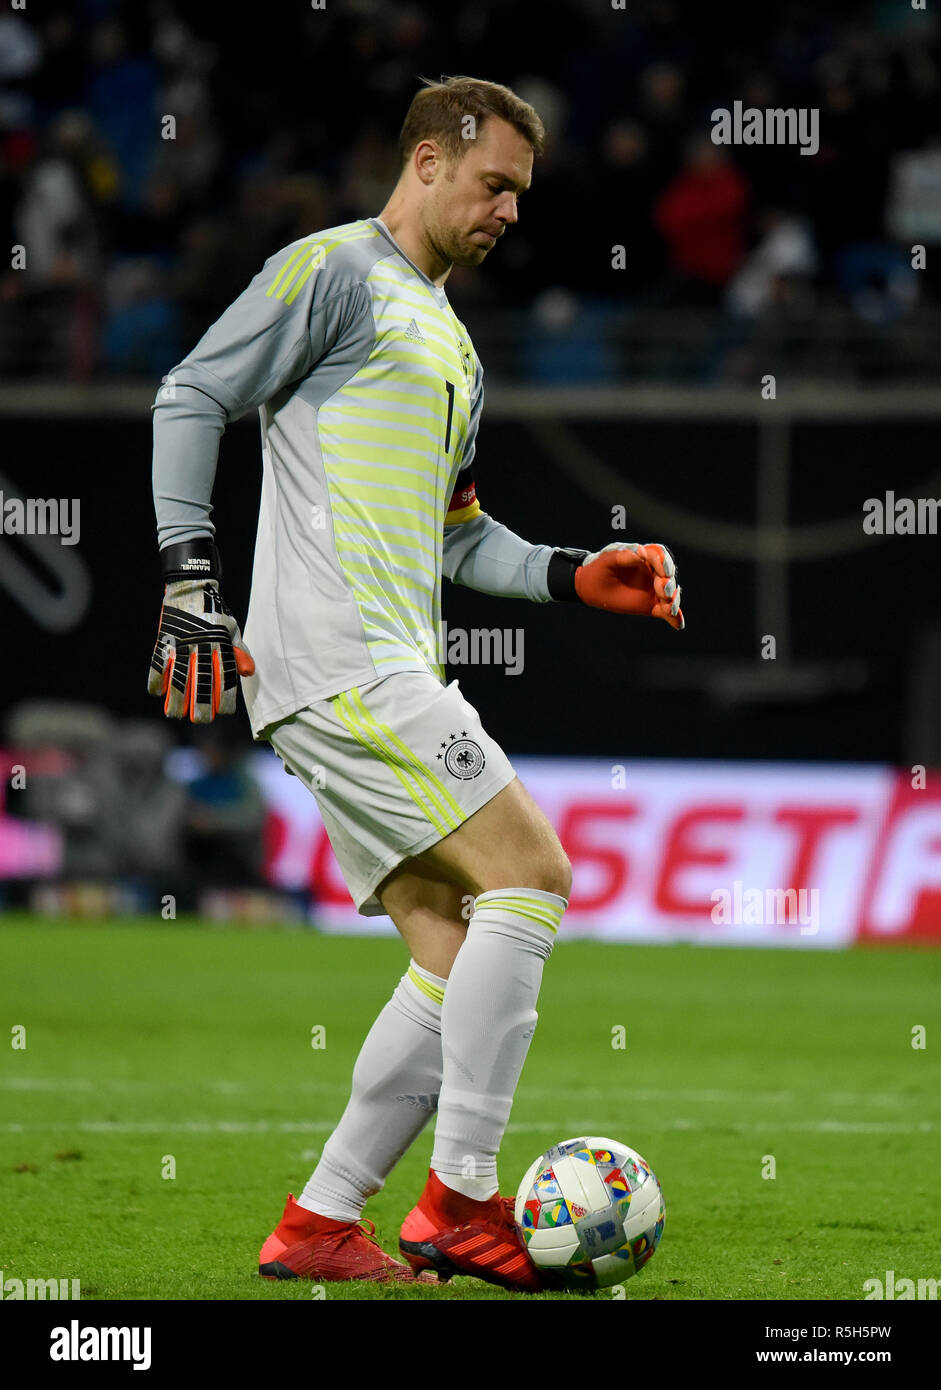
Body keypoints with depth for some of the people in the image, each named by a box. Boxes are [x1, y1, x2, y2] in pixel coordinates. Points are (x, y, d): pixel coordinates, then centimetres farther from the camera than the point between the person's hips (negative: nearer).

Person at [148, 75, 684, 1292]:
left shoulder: (452, 346, 26)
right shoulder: (334, 271, -1)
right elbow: (191, 399, -8)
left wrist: (575, 577, 17)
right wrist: (190, 581, -16)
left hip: (387, 677, 10)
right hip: (335, 658, -10)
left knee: (457, 960, 4)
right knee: (531, 871, -15)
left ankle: (320, 1225, 6)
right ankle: (460, 1202, -14)